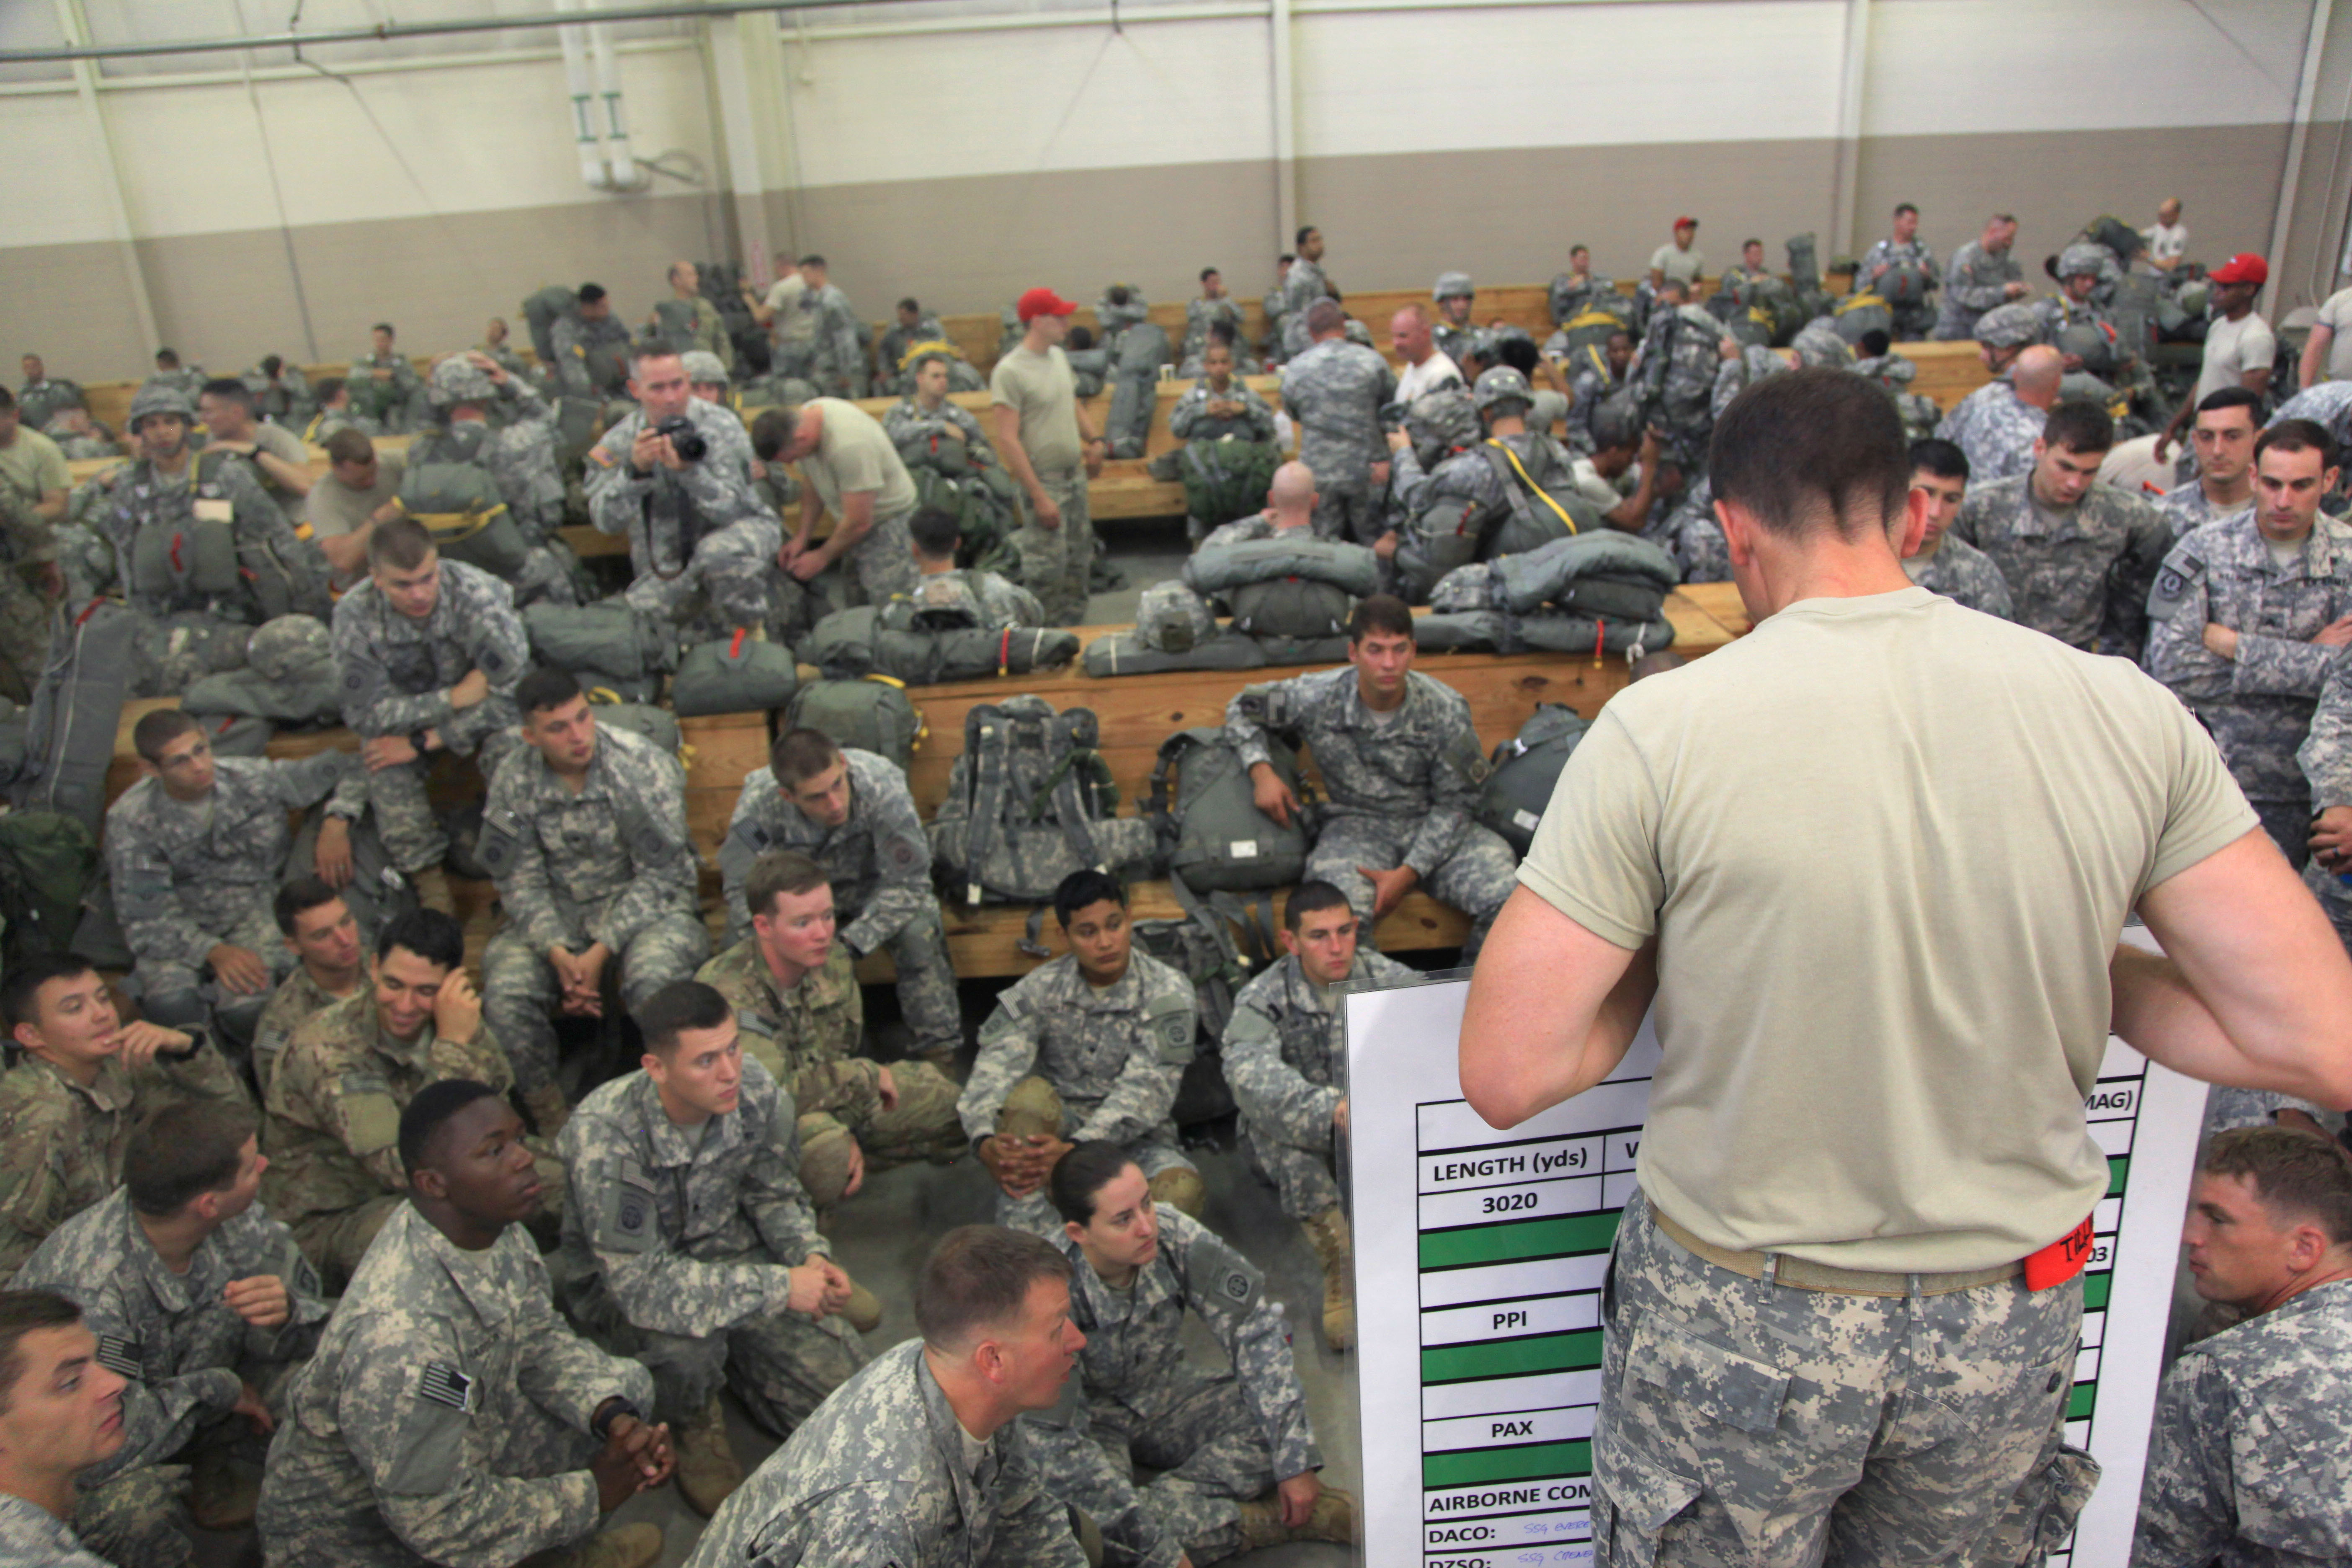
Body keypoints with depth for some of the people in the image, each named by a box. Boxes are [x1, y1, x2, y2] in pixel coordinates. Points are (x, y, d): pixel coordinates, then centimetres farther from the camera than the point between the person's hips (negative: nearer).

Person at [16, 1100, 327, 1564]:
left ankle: (226, 1466, 5)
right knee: (129, 1506, -36)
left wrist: (285, 1311, -31)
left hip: (194, 1401, 6)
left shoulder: (243, 1227, -17)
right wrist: (216, 1387, -22)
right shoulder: (87, 1291, -34)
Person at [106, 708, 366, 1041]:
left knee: (247, 1008, -31)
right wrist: (214, 951, -28)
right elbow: (142, 918, -13)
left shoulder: (255, 779, -9)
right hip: (179, 925, 0)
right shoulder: (130, 820, -12)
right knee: (171, 1003, -32)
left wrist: (336, 824, -16)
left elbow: (346, 769, 3)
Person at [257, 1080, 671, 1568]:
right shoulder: (401, 1335, -36)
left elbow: (540, 1340, 2)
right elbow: (437, 1520, -26)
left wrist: (615, 1416, -15)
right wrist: (592, 1494, -18)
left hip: (465, 1444, 8)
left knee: (627, 1385, 1)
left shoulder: (495, 1228, -13)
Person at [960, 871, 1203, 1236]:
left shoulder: (1167, 993, -9)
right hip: (1058, 1124, 1)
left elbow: (1146, 1090, -20)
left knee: (1182, 1188, -32)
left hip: (1132, 1137, -1)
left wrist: (1076, 1150, -36)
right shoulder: (1040, 988, -2)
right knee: (1031, 1093, -32)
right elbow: (995, 1066, -16)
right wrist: (985, 1141, -37)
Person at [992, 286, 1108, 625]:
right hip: (1043, 479, -8)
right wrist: (1039, 497, -22)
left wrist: (1095, 440, 5)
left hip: (1075, 474, 9)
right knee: (1046, 568, -8)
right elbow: (1007, 440, -20)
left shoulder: (1058, 356, 9)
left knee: (1079, 560, 16)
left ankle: (1072, 630, 30)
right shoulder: (1010, 372, -17)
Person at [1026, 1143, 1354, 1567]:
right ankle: (1268, 1518, -18)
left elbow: (1258, 1330, -16)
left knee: (1275, 1422, -21)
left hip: (1166, 1399, 3)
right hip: (1092, 1425, -3)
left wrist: (1296, 1462, -21)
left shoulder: (1176, 1238, -24)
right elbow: (1049, 1439, -30)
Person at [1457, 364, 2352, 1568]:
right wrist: (2078, 968, 6)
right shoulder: (2126, 713, -11)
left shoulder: (1660, 732, -21)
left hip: (1741, 1321, -3)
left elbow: (1503, 1079, -19)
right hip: (2011, 1326, 3)